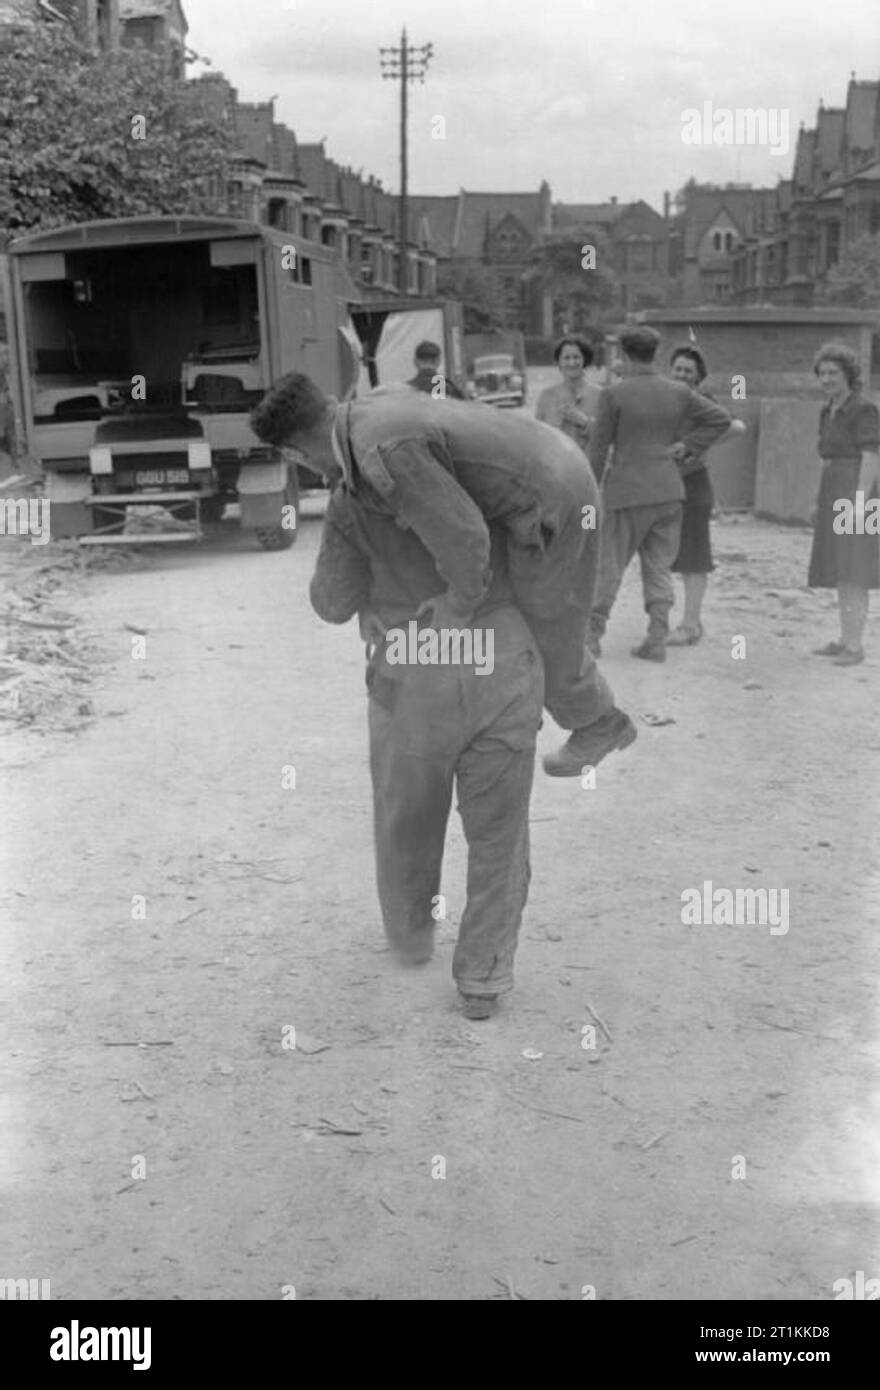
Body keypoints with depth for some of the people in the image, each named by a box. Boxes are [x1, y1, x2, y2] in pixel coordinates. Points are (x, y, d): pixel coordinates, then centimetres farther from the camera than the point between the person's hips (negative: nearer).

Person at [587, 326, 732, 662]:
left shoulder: (614, 394, -9)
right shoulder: (679, 392, 3)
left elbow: (599, 447, -6)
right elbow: (721, 418, 5)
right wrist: (686, 445, 3)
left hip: (626, 492, -4)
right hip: (668, 491, 4)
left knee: (609, 566, 6)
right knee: (658, 568, 9)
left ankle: (592, 634, 10)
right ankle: (657, 640, 6)